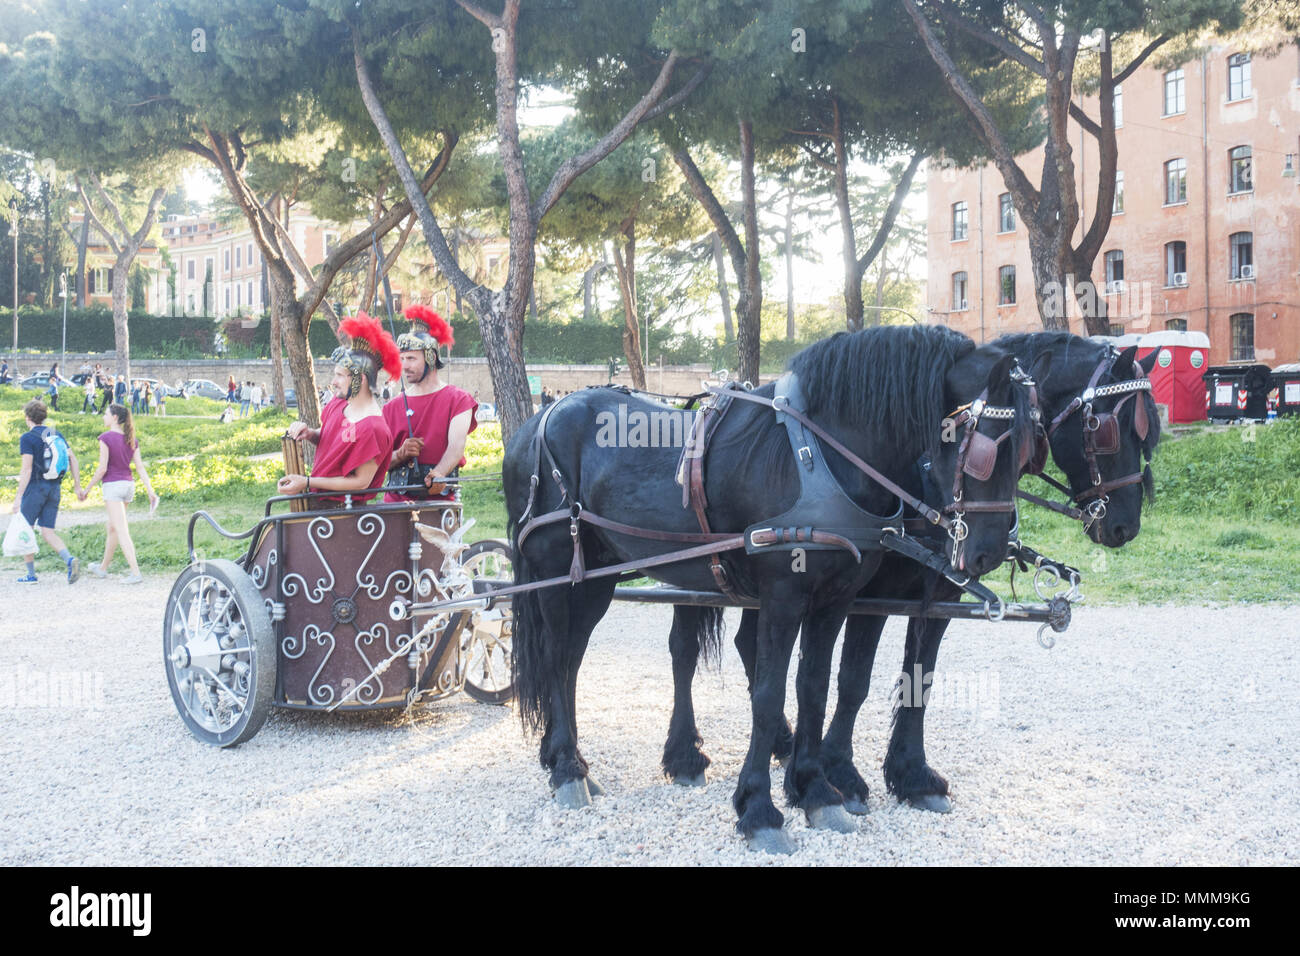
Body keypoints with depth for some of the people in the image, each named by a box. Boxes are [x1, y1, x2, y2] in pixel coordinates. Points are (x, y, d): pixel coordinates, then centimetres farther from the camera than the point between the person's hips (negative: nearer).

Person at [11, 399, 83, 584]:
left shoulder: (27, 438, -9)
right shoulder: (57, 435, 10)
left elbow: (27, 470, -15)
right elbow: (73, 460, 6)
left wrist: (18, 498, -13)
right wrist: (77, 486, 11)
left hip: (35, 486, -6)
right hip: (55, 488, 6)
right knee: (47, 532, 7)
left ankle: (31, 574, 13)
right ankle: (70, 560, -18)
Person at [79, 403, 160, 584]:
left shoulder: (106, 438, -12)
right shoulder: (132, 440, 7)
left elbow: (102, 469, -13)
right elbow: (140, 467, 3)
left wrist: (87, 489, -4)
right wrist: (151, 491, 1)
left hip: (112, 485, -7)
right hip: (129, 484, 7)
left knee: (122, 532, -9)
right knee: (112, 528, 20)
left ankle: (136, 573, -16)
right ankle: (103, 568, 32)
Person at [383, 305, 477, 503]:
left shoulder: (458, 399, 4)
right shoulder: (392, 407, 13)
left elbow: (457, 445, -12)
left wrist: (438, 474, -30)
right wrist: (400, 455, -12)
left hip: (438, 498, -3)